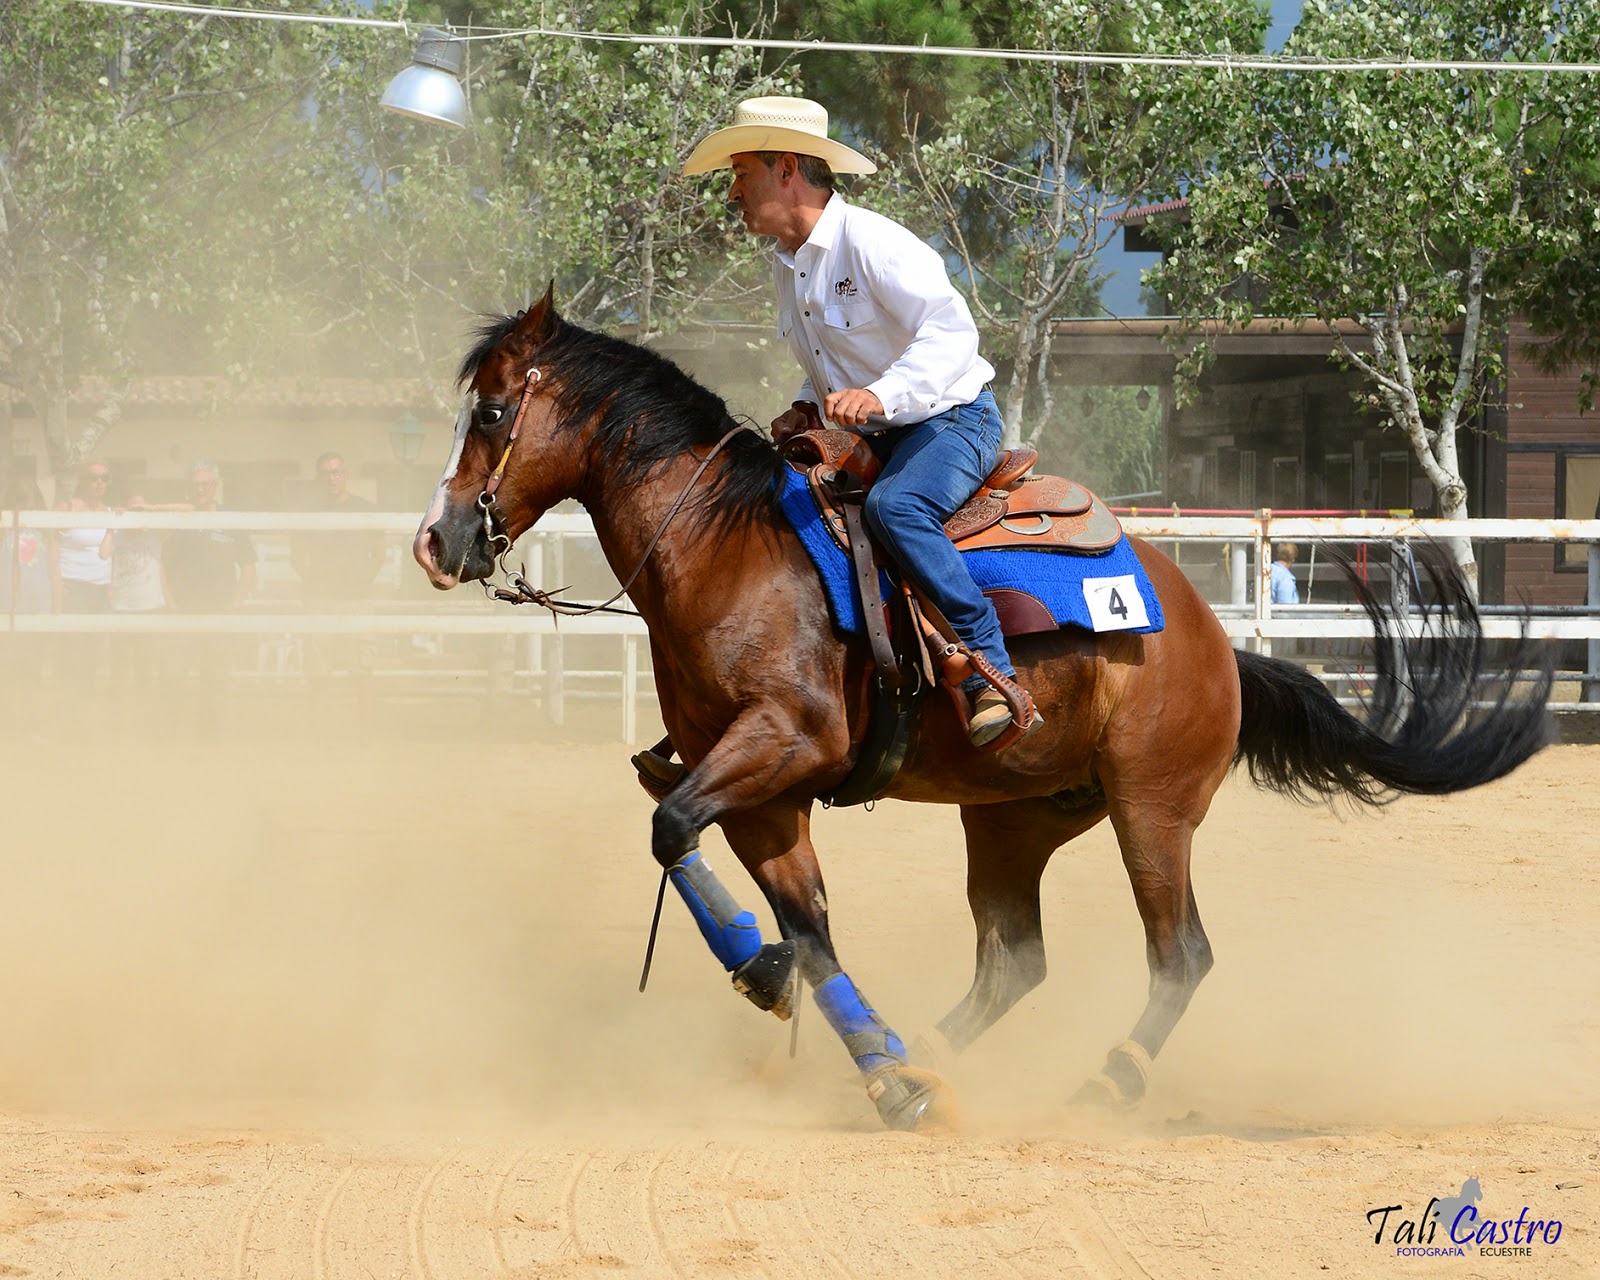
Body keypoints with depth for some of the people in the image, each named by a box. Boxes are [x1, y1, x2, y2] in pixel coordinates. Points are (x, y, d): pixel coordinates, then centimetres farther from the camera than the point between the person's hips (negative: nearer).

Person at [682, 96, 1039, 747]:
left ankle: (994, 680, -39)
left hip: (951, 419, -9)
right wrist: (809, 407, 4)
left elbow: (951, 333, -28)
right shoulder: (786, 264, 10)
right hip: (868, 440, 9)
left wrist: (880, 394, -41)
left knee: (895, 507, -38)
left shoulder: (873, 243, -18)